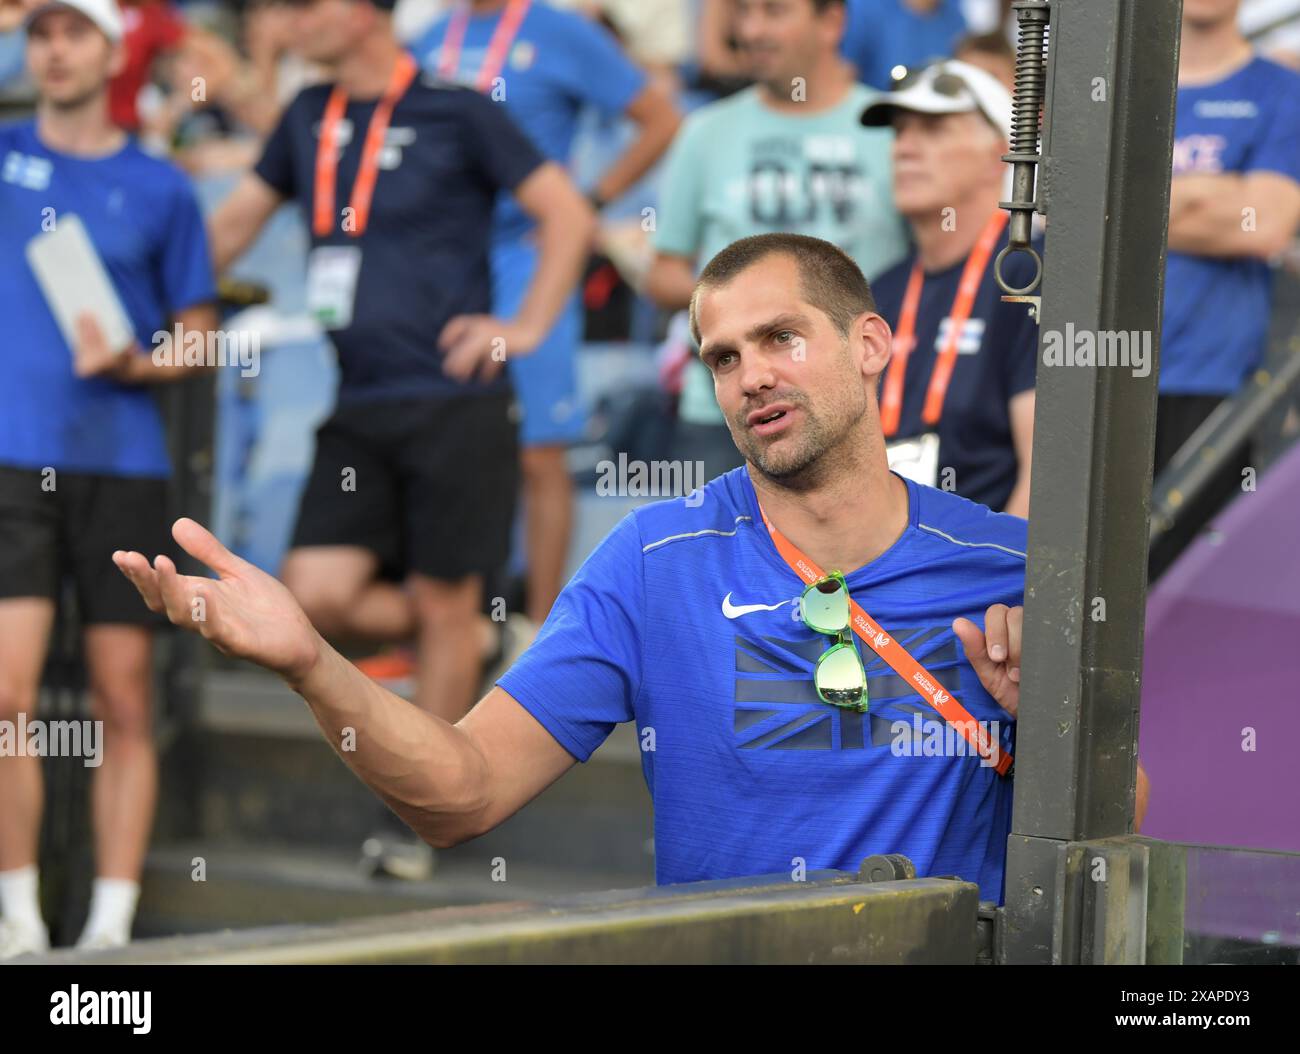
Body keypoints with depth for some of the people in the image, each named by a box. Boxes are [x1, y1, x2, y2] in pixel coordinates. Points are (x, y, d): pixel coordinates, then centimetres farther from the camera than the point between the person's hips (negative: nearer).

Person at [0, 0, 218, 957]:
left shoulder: (161, 188, 8)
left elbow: (199, 337, 12)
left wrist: (131, 364, -8)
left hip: (123, 464, 1)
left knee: (125, 705, 1)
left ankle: (113, 925, 8)